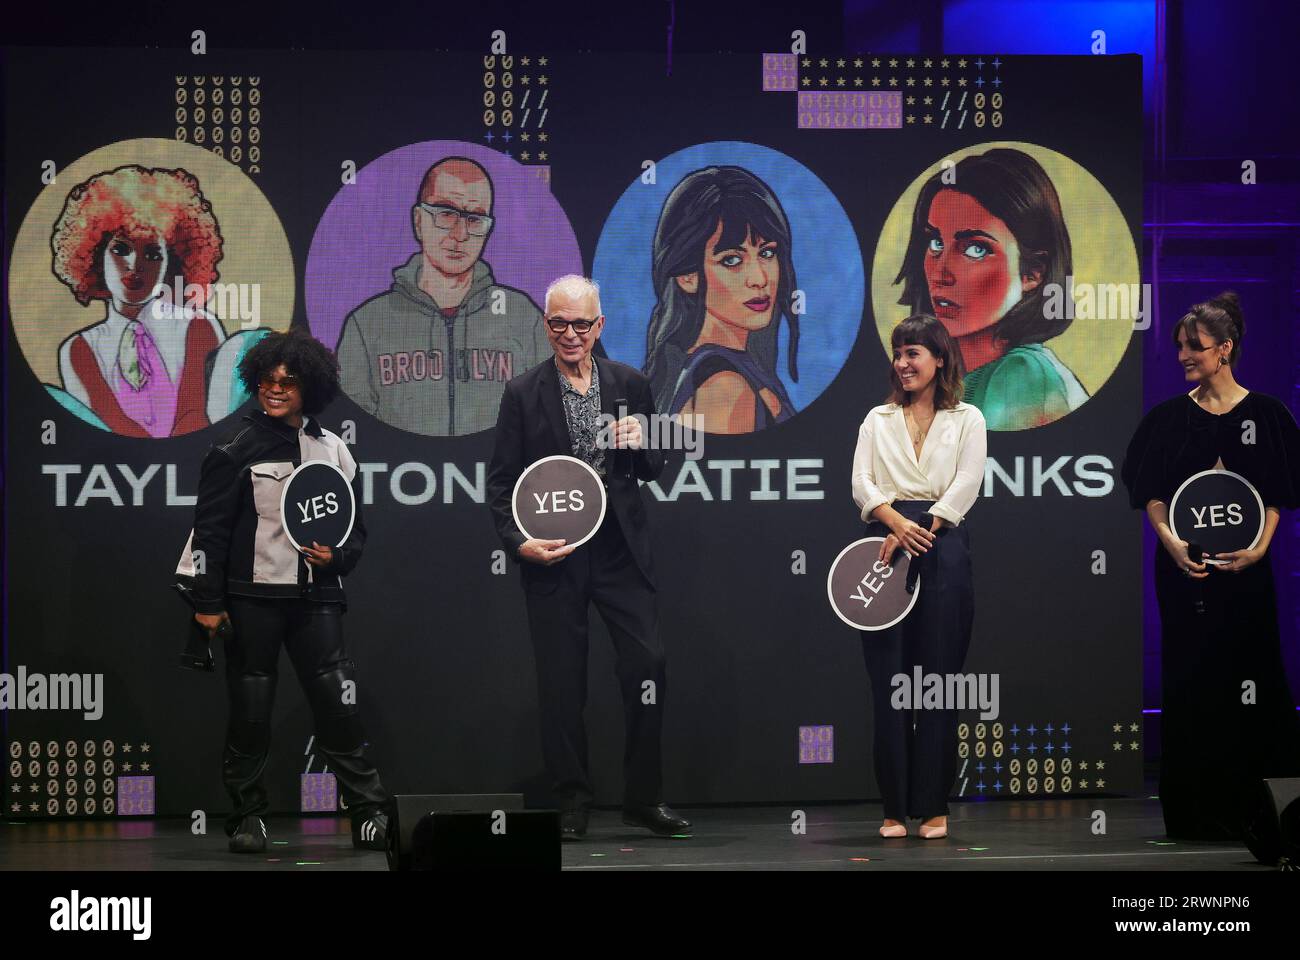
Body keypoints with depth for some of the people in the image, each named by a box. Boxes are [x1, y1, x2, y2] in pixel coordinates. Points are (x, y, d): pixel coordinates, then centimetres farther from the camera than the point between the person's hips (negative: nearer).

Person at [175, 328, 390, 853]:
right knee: (250, 711, 3)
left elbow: (355, 528, 18)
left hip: (315, 598, 2)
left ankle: (369, 814, 0)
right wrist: (207, 603, -7)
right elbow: (210, 530, -2)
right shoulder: (236, 450, 1)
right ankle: (247, 817, 13)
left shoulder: (333, 450, 11)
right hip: (251, 597, -2)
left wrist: (337, 556, -4)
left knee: (338, 703, -5)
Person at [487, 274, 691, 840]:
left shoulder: (630, 386, 9)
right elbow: (501, 481, 2)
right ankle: (571, 806, 12)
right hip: (552, 555, -1)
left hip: (620, 550, 2)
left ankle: (644, 798, 8)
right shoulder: (523, 395, 3)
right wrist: (518, 541, -12)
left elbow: (654, 470, 15)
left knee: (648, 664, -5)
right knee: (561, 683, 2)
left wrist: (639, 448, -7)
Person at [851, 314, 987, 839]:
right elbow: (862, 483, 4)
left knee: (938, 677, -1)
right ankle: (895, 807, 2)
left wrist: (920, 531, -14)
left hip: (942, 552, -2)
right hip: (885, 548, 2)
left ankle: (933, 806, 4)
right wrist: (896, 522, -15)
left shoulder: (966, 420, 11)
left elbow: (966, 486, -2)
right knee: (888, 679, -2)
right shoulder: (878, 420, 17)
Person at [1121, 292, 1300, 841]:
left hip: (1244, 567, -1)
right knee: (1190, 681, 0)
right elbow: (1151, 495, 4)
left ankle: (1251, 810, 4)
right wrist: (1170, 540, -14)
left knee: (1248, 679, -1)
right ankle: (1197, 811, 4)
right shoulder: (1167, 418, 7)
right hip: (1184, 566, 1)